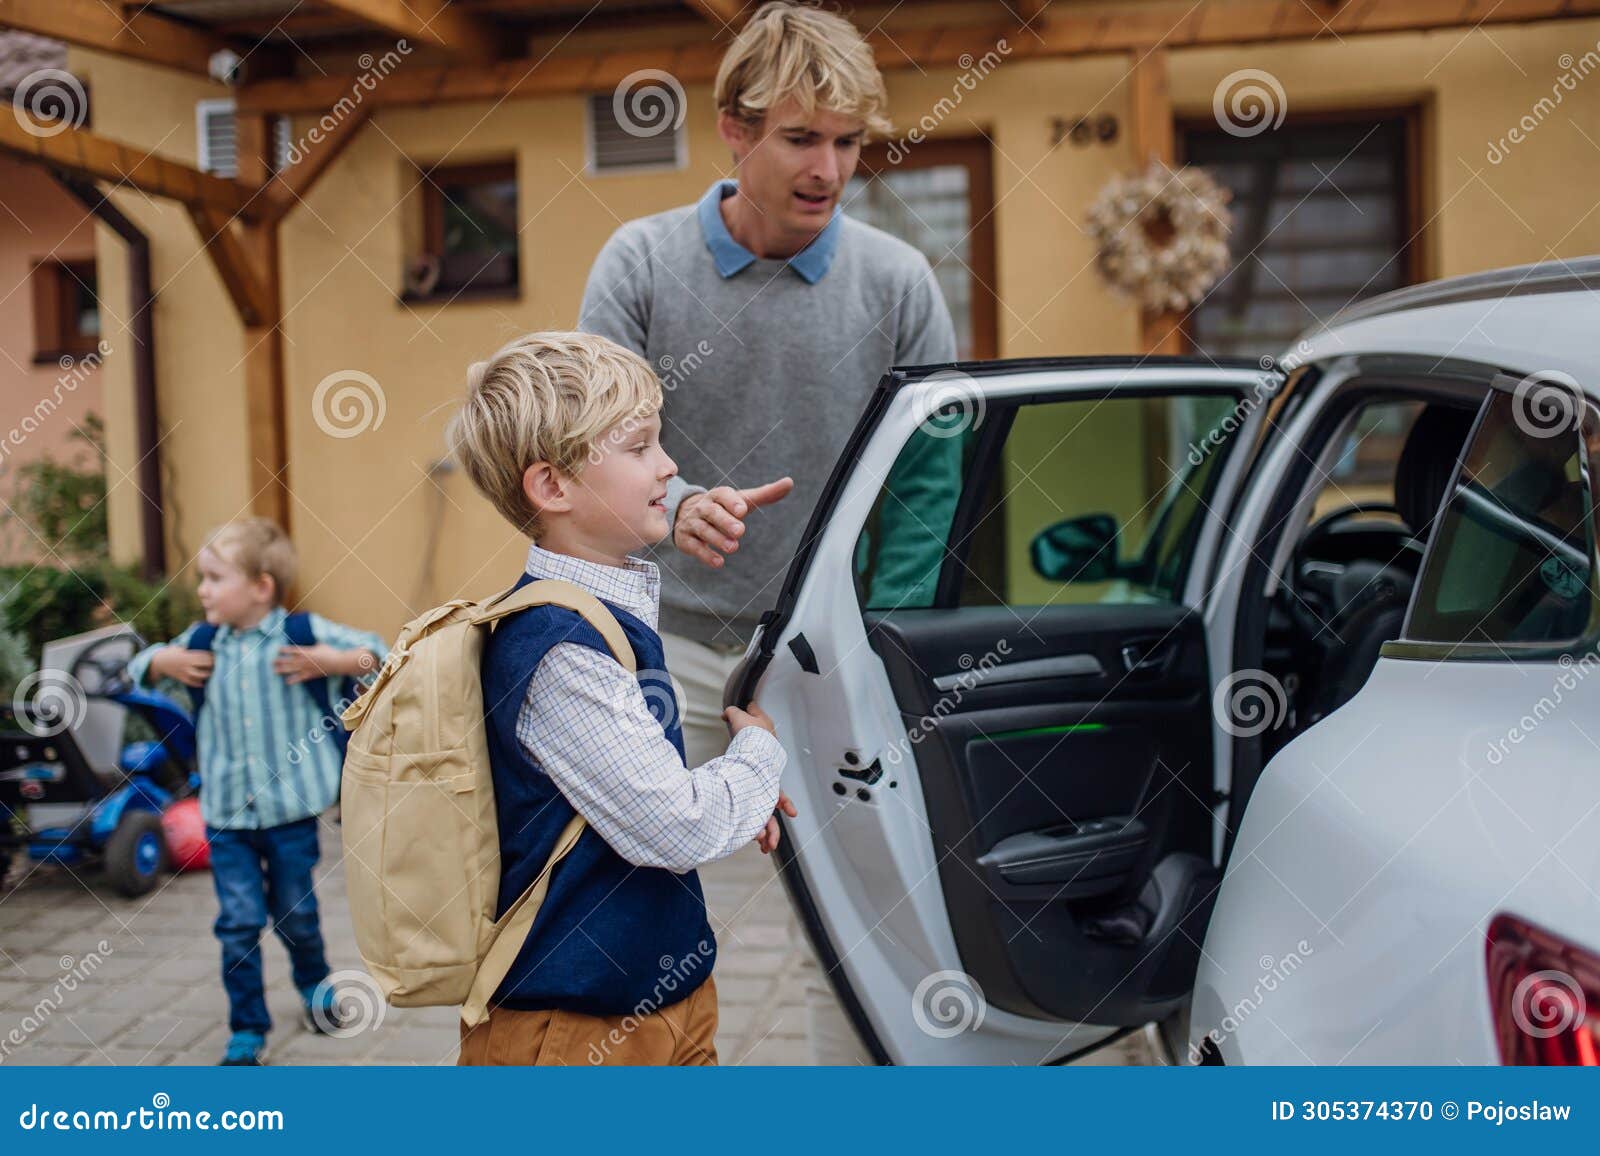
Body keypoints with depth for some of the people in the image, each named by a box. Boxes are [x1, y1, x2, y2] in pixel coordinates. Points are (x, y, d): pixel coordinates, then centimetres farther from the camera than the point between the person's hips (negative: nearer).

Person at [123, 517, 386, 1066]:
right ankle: (247, 1031, 13)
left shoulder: (302, 632, -8)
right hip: (226, 814, 2)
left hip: (292, 807, -2)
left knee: (295, 913, 14)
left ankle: (314, 983, 43)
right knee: (238, 923, 1)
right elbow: (138, 666, 18)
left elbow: (375, 652, -6)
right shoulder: (201, 642, 3)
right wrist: (163, 662, -3)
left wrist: (330, 662, -23)